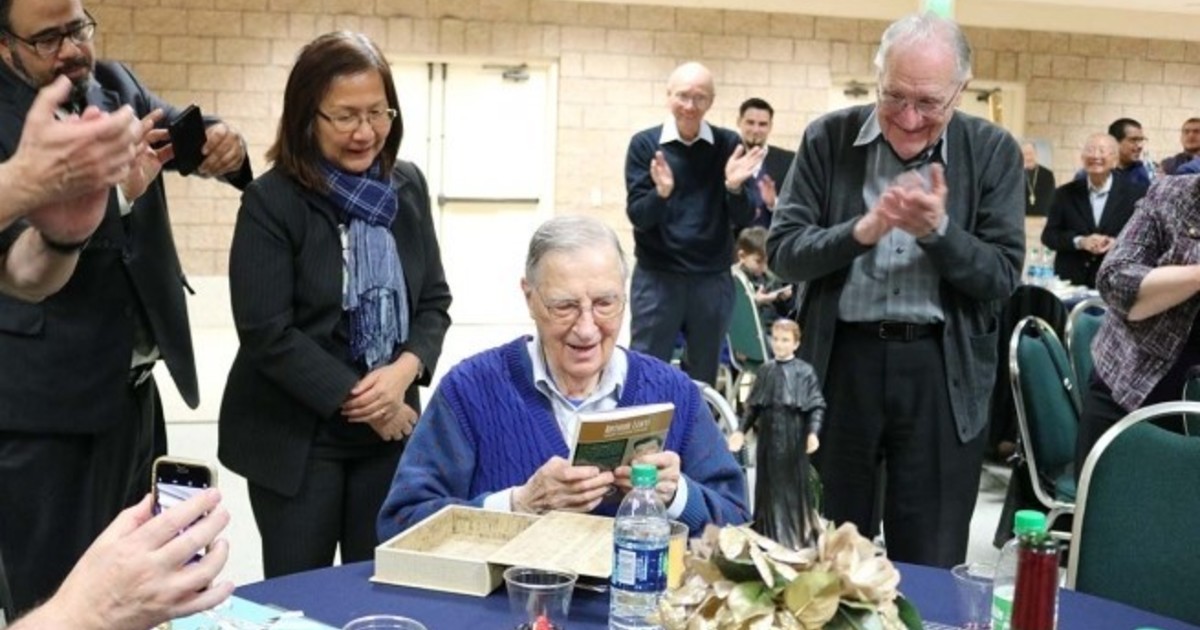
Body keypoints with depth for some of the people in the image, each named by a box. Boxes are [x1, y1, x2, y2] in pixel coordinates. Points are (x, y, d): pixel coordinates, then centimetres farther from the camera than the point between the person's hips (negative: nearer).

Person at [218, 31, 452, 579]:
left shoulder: (406, 186, 3)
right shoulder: (271, 201, -12)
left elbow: (434, 301, 6)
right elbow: (267, 335, -15)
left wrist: (404, 372, -12)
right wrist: (357, 399, -14)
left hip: (390, 426, 4)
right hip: (296, 434, -4)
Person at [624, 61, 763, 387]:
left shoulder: (729, 145, 1)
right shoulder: (644, 144, -2)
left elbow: (743, 220, -2)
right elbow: (637, 216, -7)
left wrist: (735, 188, -21)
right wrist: (661, 192, -26)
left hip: (713, 279, 2)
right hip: (656, 277, -1)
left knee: (704, 378, 11)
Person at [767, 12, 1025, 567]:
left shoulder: (993, 151, -1)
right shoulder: (828, 138, -1)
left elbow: (1003, 277, -3)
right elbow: (782, 252, -4)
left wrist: (938, 230, -20)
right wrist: (860, 231, -21)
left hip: (943, 372, 0)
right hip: (842, 363, 1)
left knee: (930, 566, 8)